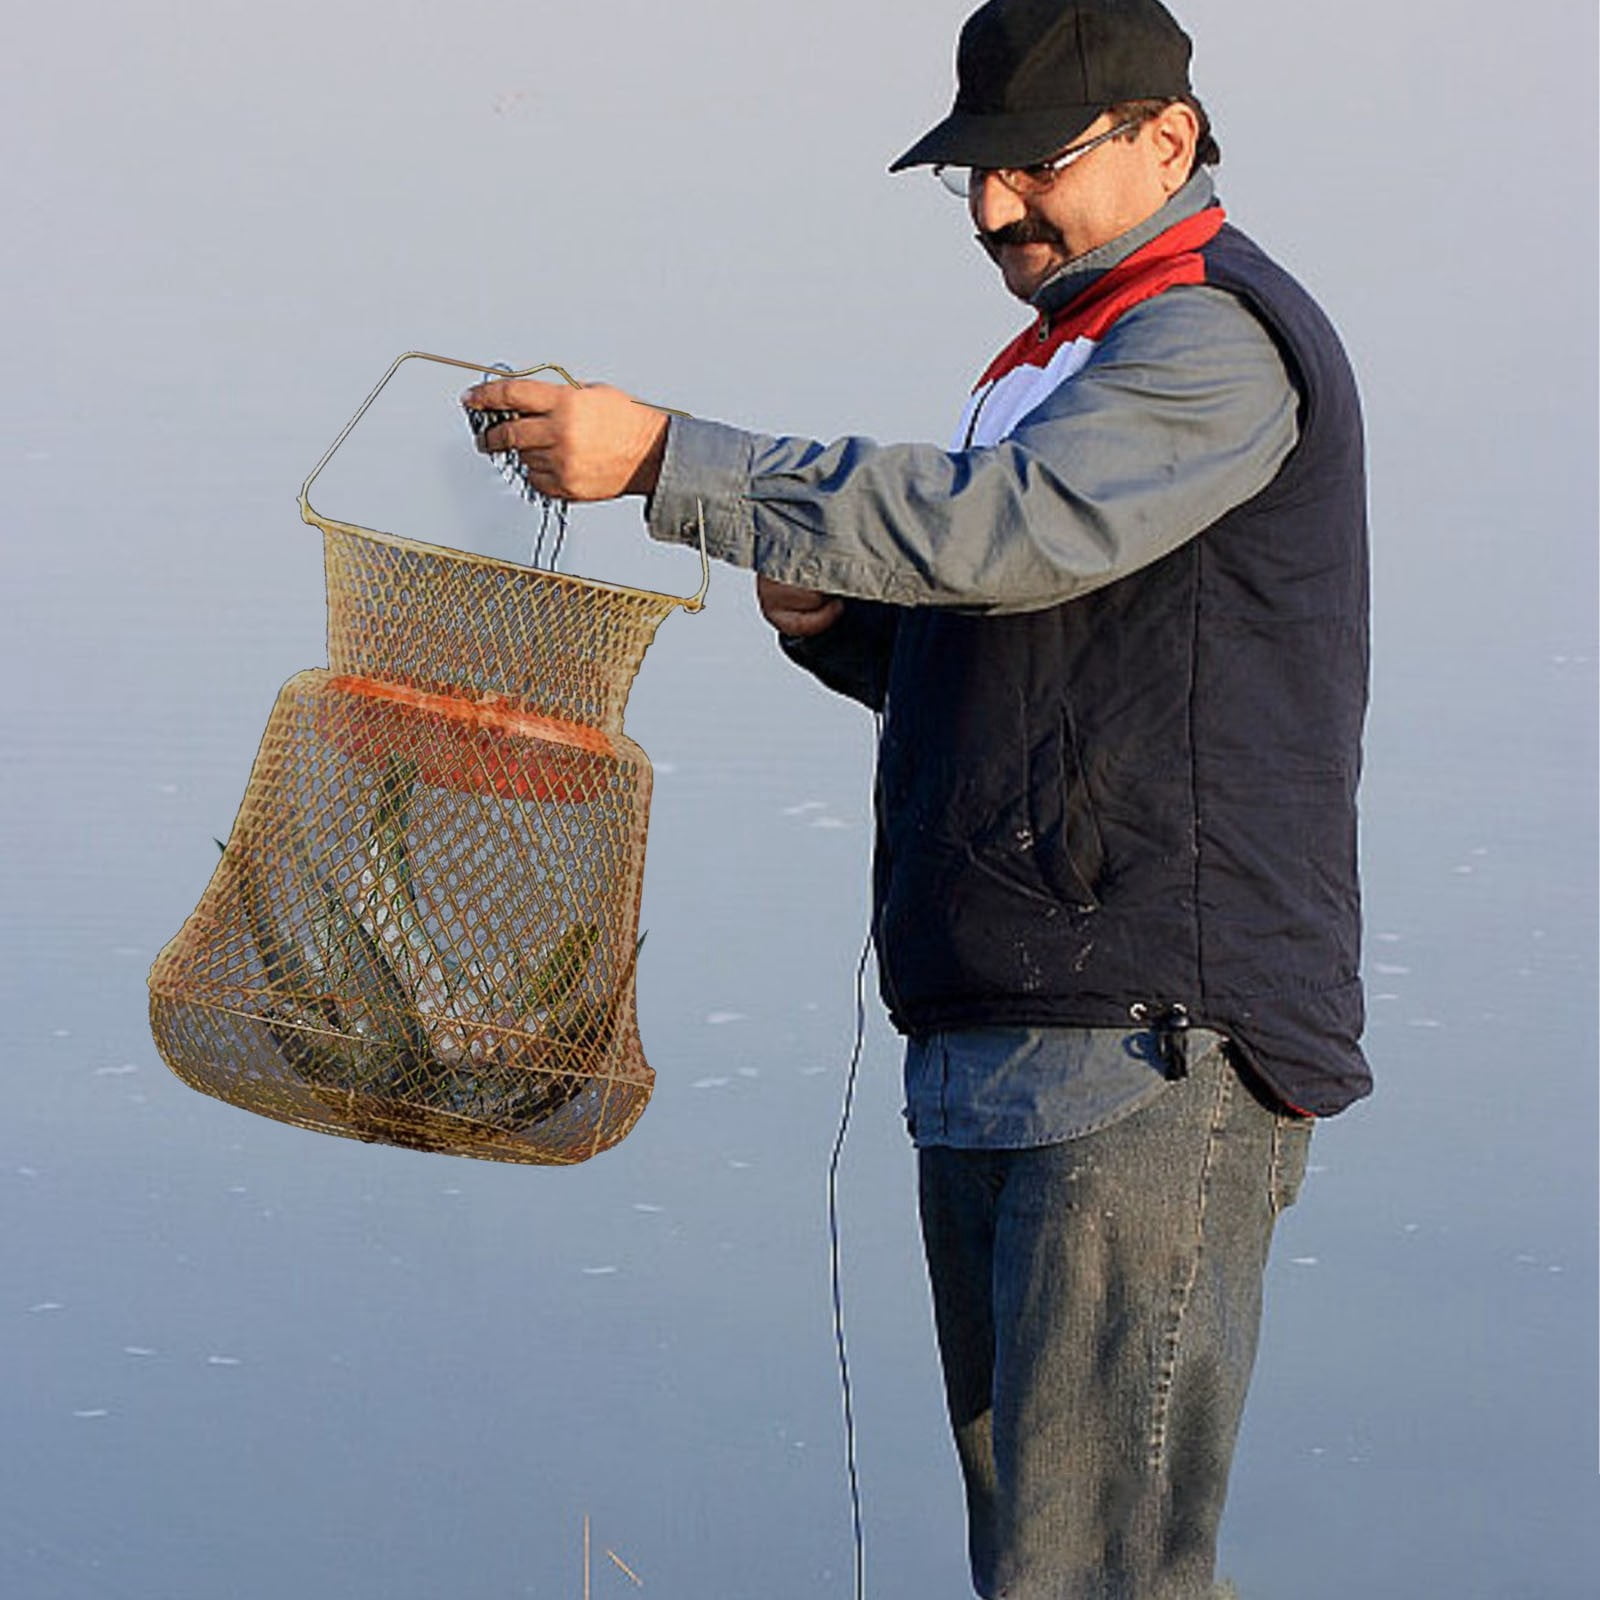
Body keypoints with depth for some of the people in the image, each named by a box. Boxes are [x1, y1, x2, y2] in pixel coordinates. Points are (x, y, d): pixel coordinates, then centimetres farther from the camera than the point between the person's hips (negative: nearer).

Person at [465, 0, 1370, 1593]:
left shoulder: (1220, 344, -8)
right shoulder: (1063, 357, 23)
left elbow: (1005, 527, -24)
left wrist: (667, 461, -23)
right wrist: (834, 619, 7)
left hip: (1152, 1049, -10)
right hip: (986, 1047, 10)